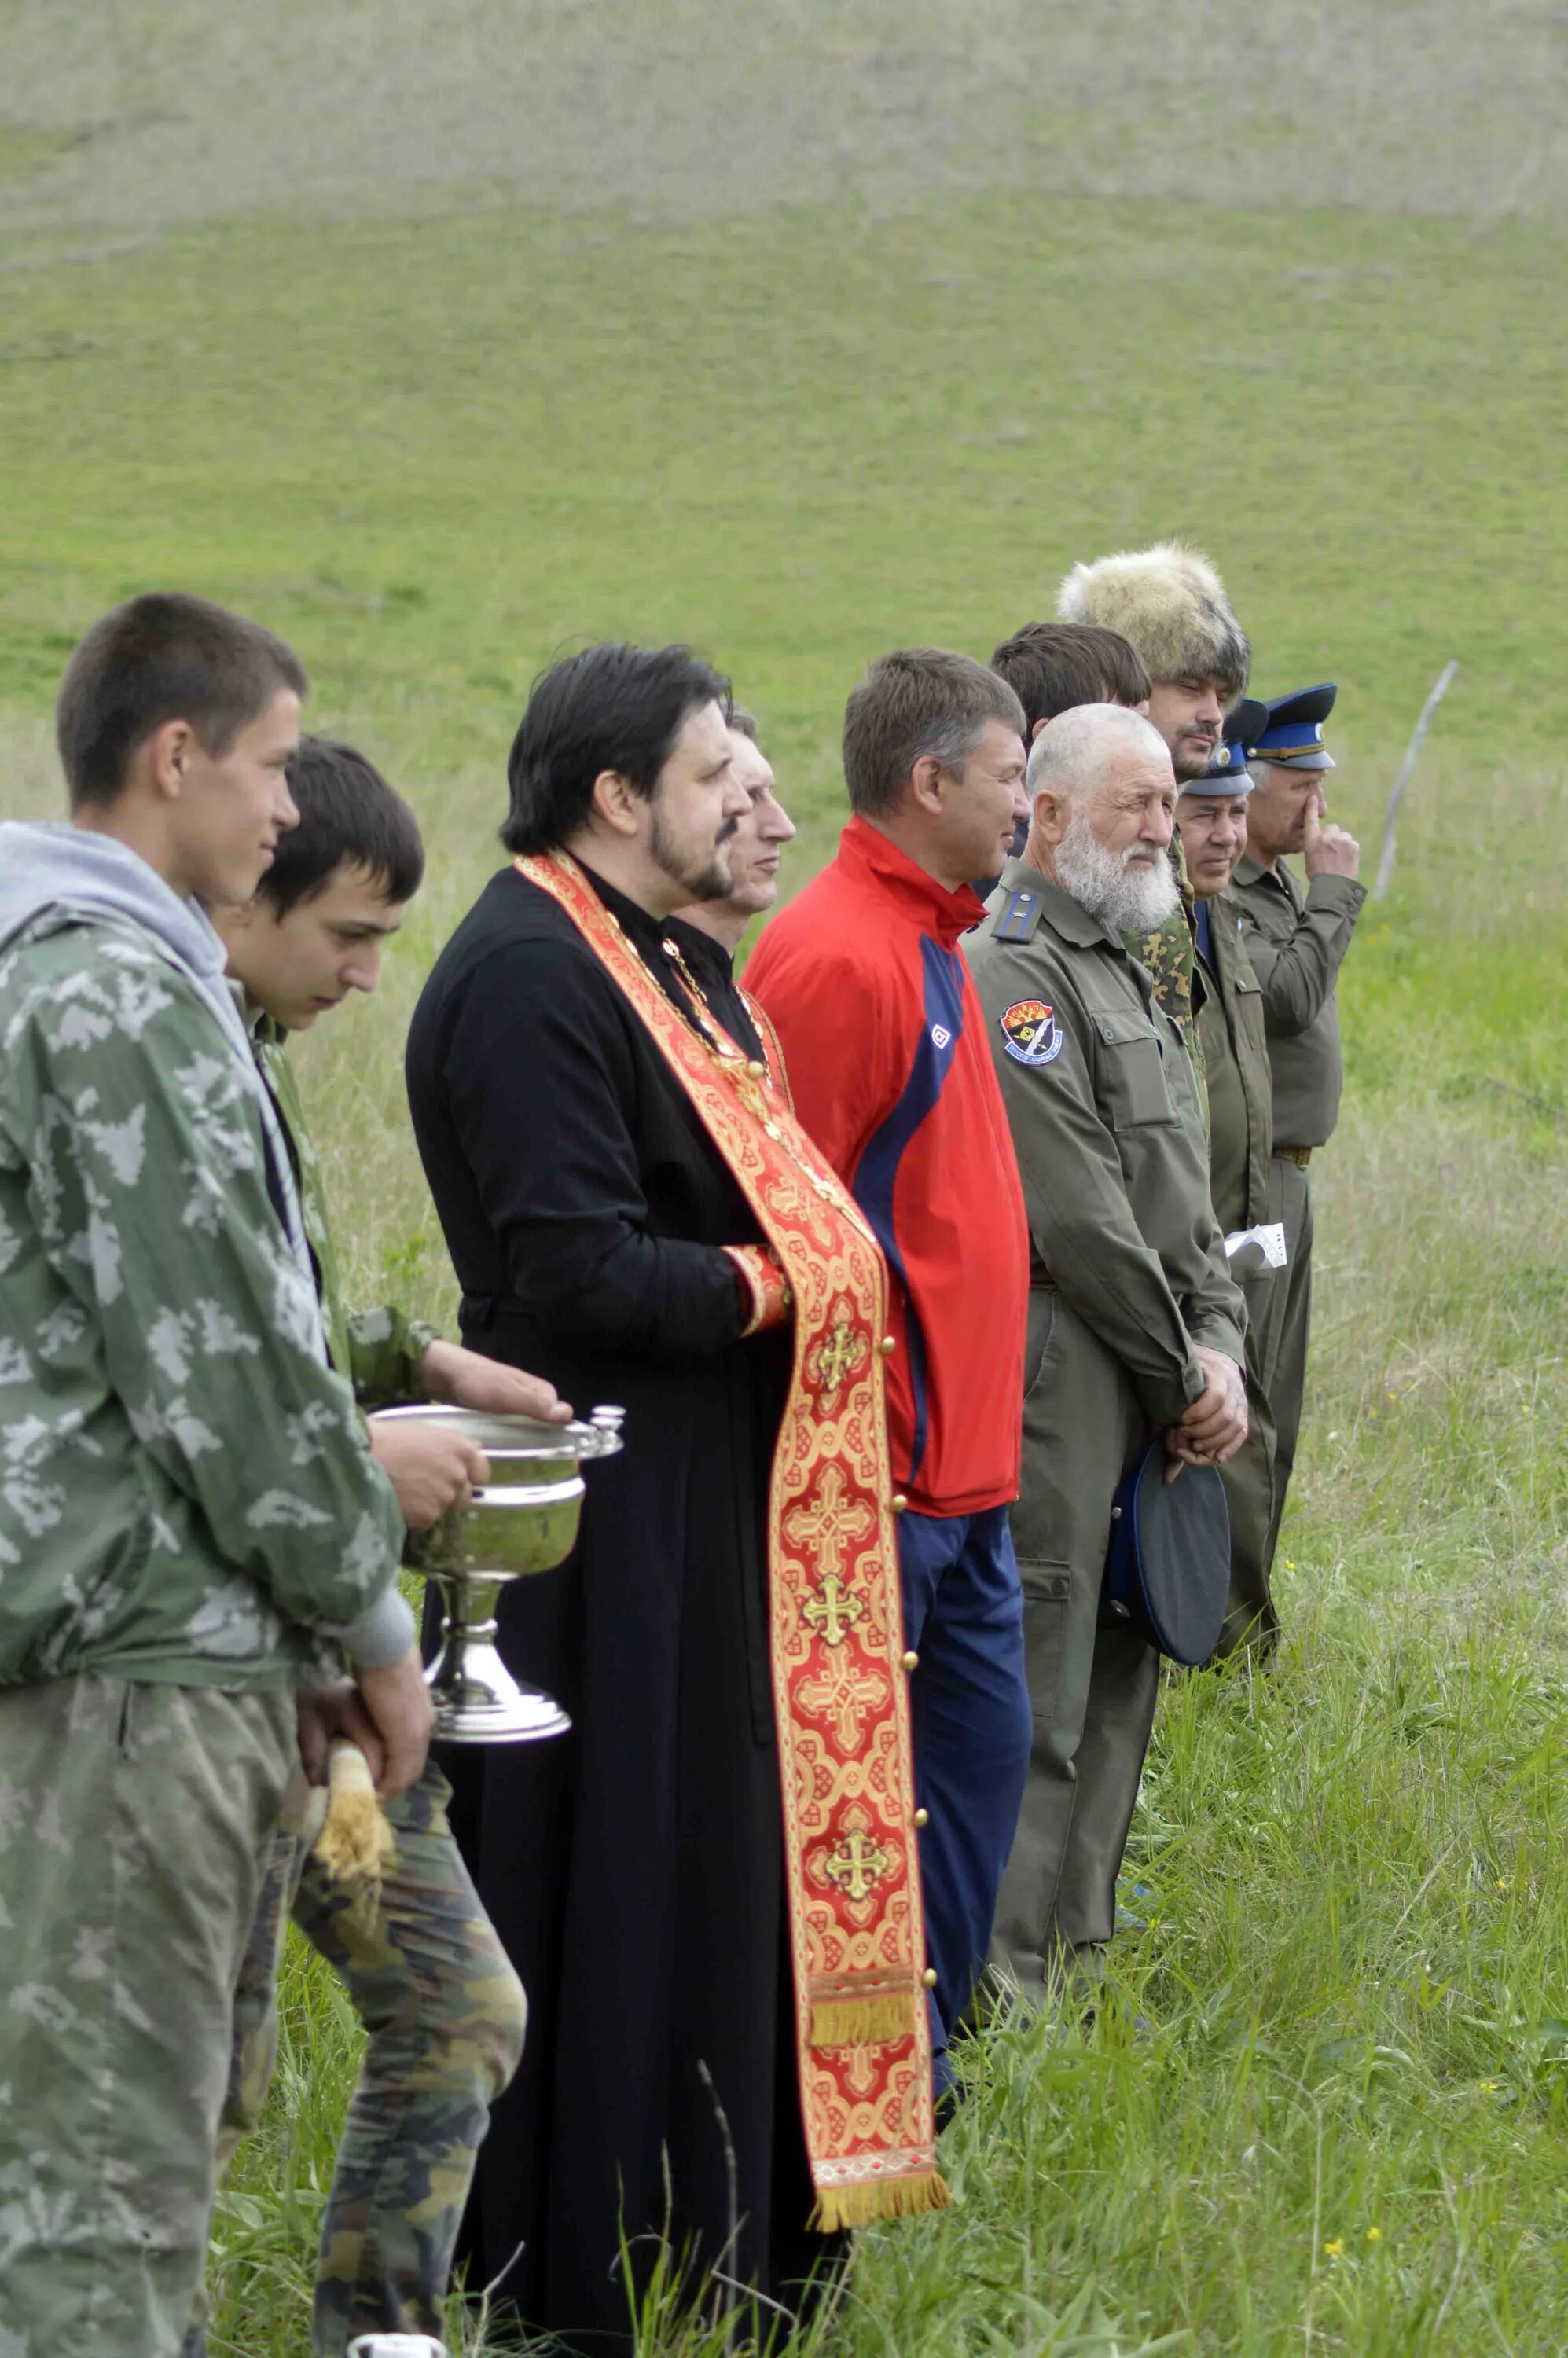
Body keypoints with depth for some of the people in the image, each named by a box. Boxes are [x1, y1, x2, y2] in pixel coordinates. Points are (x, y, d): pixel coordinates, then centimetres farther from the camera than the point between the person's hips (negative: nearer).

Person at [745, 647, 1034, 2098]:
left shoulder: (927, 944, 14)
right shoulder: (841, 960, -17)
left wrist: (972, 1432, 18)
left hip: (959, 1464, 10)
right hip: (881, 1475, -10)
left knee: (981, 1751, 15)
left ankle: (919, 2057, 24)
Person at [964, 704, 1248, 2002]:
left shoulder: (1130, 977, 19)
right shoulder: (1005, 973, -14)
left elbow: (1187, 1200, 19)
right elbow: (1079, 1218, -18)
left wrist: (1222, 1350, 3)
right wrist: (1184, 1377, -10)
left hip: (1152, 1405, 10)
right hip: (1058, 1395, -10)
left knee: (1114, 1693, 14)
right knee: (1035, 1710, -8)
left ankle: (1076, 1966, 22)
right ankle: (999, 1983, -4)